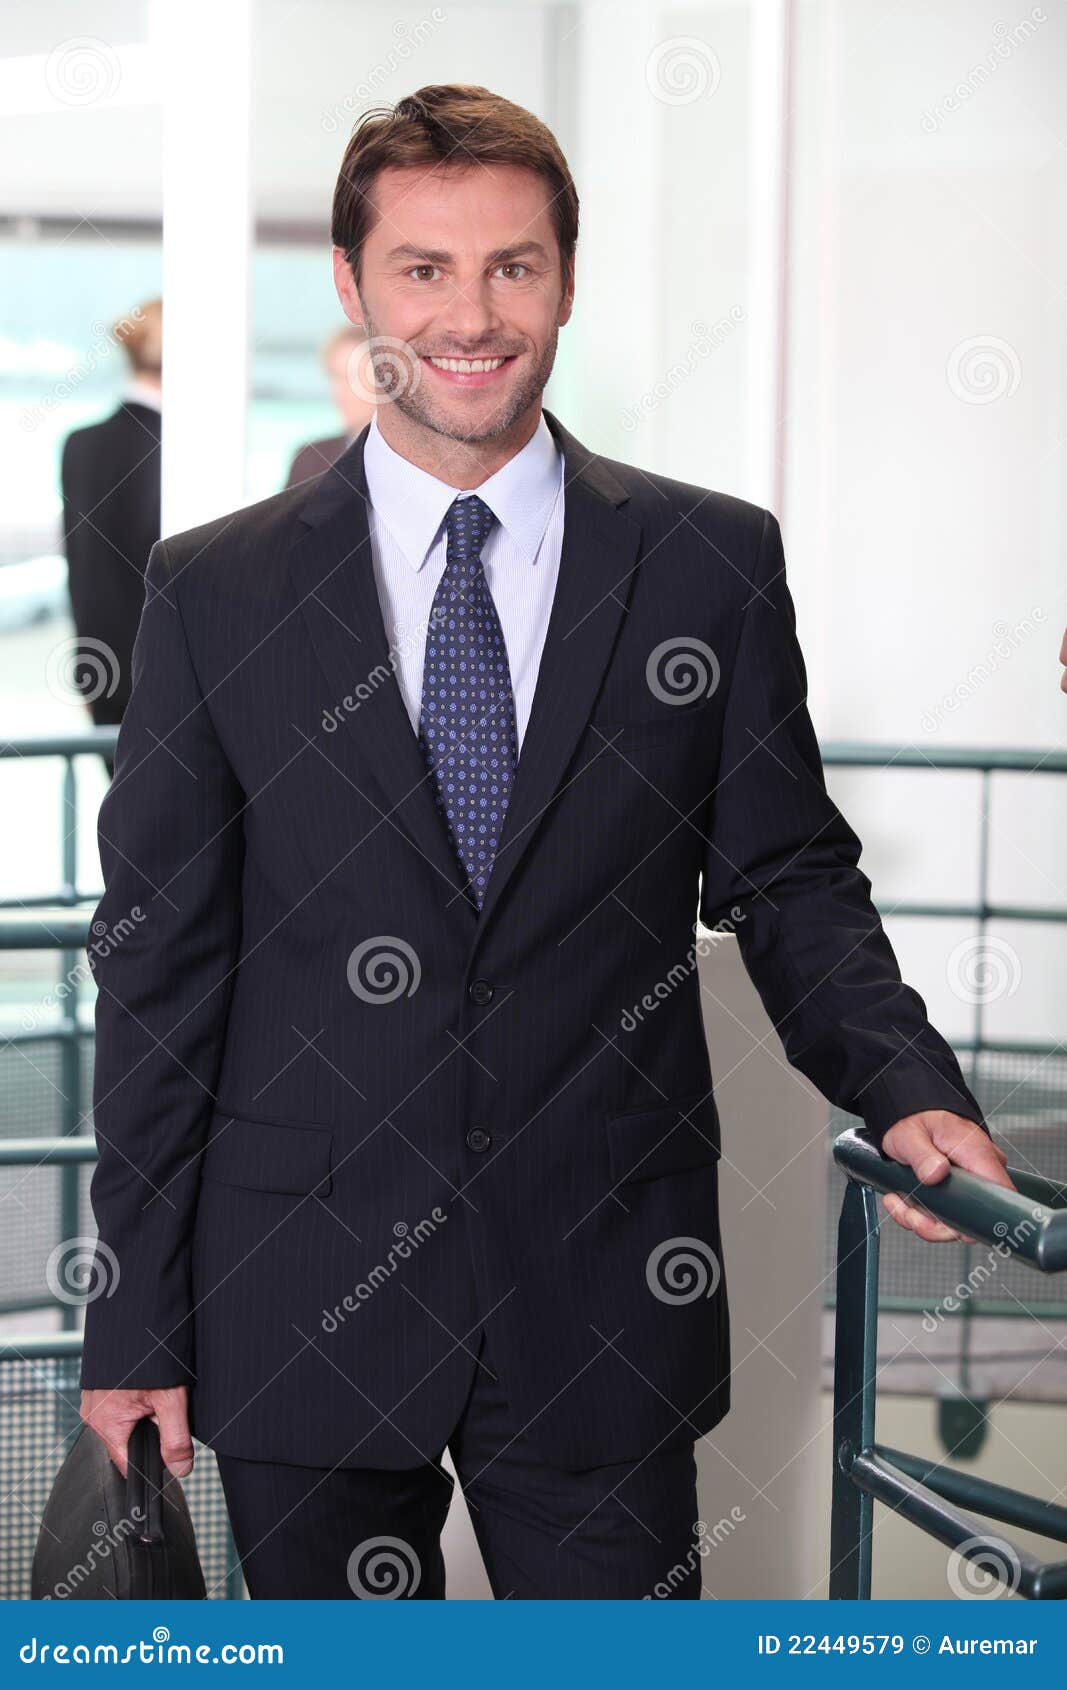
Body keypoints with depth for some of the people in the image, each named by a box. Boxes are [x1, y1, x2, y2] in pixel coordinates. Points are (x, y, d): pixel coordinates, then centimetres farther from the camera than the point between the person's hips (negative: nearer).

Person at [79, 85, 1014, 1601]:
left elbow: (791, 881, 7)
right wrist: (137, 1321, 0)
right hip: (299, 1313, 0)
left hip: (609, 1310, 0)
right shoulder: (213, 593, 2)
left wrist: (908, 1089, -12)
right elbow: (161, 966, 2)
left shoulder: (714, 566, 3)